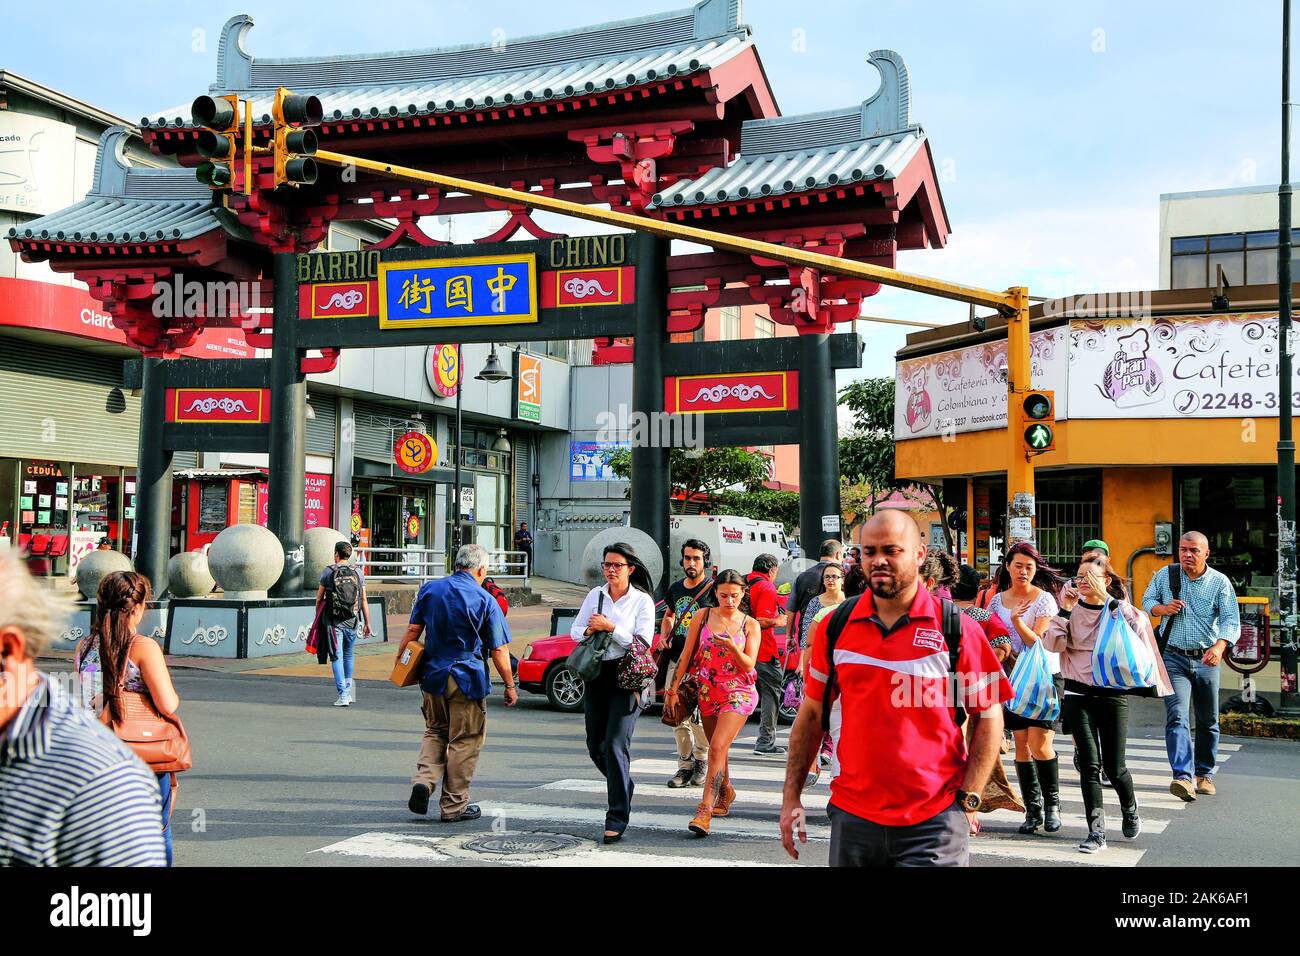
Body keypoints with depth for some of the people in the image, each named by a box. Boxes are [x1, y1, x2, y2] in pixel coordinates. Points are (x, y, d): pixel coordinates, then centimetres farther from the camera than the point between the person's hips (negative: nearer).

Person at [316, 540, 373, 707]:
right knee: (348, 655, 20)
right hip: (352, 621, 3)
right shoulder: (358, 573, 3)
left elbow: (319, 599, 1)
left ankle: (343, 695, -8)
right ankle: (349, 689, 25)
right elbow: (364, 601, 3)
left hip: (334, 621, -3)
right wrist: (367, 624, 8)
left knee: (337, 658, 0)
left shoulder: (328, 571, -2)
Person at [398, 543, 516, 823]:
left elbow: (413, 630, 3)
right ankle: (454, 805, 13)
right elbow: (498, 650, -8)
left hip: (433, 674, 4)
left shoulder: (430, 589, 2)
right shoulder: (485, 601, -10)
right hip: (467, 679, -4)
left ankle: (423, 781, 0)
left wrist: (399, 660, 14)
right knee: (464, 741, 8)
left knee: (435, 732, 22)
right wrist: (510, 686, 0)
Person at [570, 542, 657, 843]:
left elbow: (643, 643, -11)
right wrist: (589, 631, -10)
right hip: (596, 674, 5)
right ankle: (623, 787, 38)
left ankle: (617, 818, -10)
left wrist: (611, 628, -17)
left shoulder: (643, 601, -3)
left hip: (627, 676, -5)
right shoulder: (595, 595, 9)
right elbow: (575, 630, 11)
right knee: (595, 746, 11)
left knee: (616, 745, -14)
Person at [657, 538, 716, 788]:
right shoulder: (675, 588, 13)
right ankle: (685, 764, 17)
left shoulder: (713, 588, -5)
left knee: (699, 716, -9)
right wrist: (664, 636, 14)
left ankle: (702, 761, 12)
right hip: (676, 660, 6)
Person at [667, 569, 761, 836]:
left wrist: (733, 647, -24)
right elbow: (686, 655, 7)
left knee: (717, 747, -17)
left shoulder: (751, 625, 1)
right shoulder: (703, 617, 4)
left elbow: (749, 666, -5)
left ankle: (705, 810, -20)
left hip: (738, 692, -3)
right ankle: (725, 791, 40)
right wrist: (674, 688, 3)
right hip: (707, 691, 3)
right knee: (717, 749, 15)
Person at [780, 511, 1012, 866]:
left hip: (934, 823, -2)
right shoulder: (834, 627, 3)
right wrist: (791, 797, 6)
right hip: (851, 818, 3)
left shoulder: (957, 629, -4)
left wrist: (968, 799, -6)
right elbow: (811, 715, 9)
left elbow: (989, 717, 2)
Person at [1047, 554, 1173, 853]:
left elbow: (1141, 647, -3)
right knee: (1089, 764, -3)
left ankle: (1129, 807, 34)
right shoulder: (1073, 610, 1)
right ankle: (1096, 832, 2)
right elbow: (1052, 644, -9)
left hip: (1114, 694, -1)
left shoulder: (1123, 611, -2)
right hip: (1078, 693, 1)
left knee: (1114, 766, 2)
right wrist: (1064, 610, -12)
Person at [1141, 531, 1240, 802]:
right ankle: (1183, 777, -26)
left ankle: (1205, 774, 30)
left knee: (1208, 721, 12)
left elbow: (1231, 619, -11)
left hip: (1207, 659, 1)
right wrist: (1162, 608, -10)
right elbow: (1147, 600, 14)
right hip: (1174, 658, -1)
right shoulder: (1165, 575, 2)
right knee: (1177, 716, -17)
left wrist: (1220, 647, -30)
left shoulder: (1220, 582, -3)